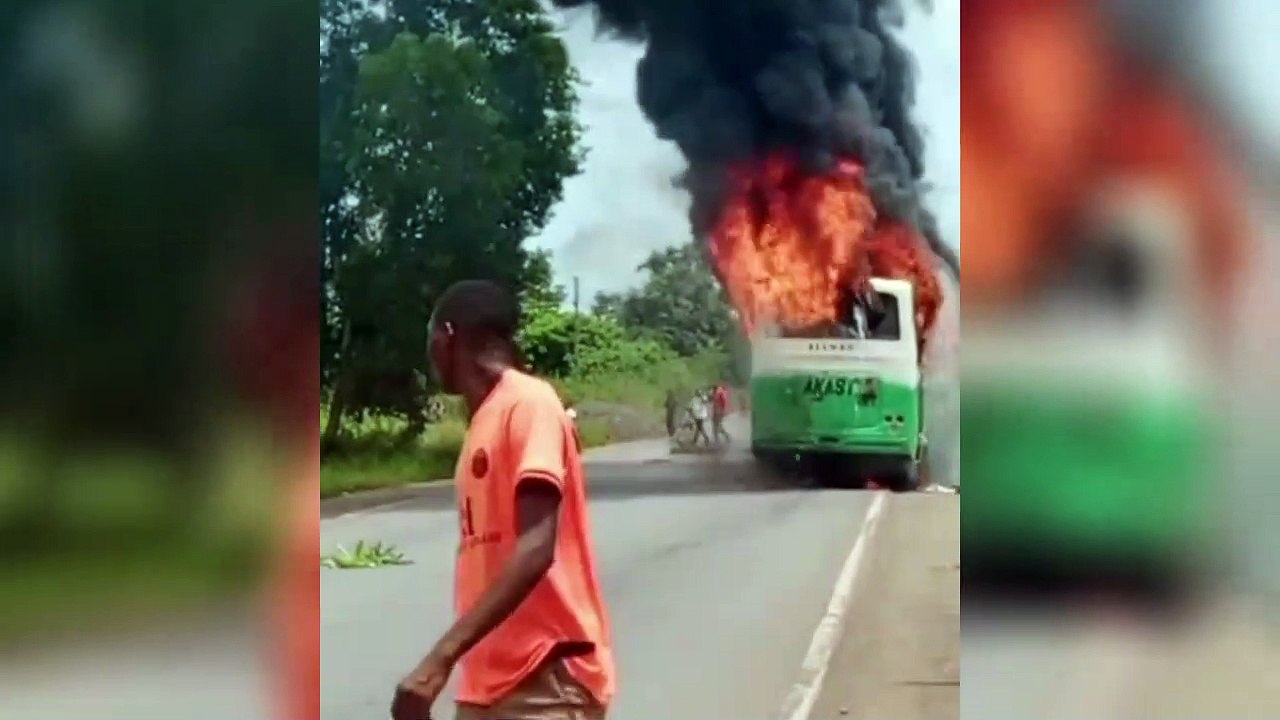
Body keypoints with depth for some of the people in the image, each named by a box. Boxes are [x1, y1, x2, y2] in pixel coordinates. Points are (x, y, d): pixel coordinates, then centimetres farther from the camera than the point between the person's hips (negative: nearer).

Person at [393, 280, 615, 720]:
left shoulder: (528, 403, -12)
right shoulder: (484, 423, 15)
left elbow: (535, 549, -23)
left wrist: (442, 656, -30)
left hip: (547, 683, -9)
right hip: (490, 684, 9)